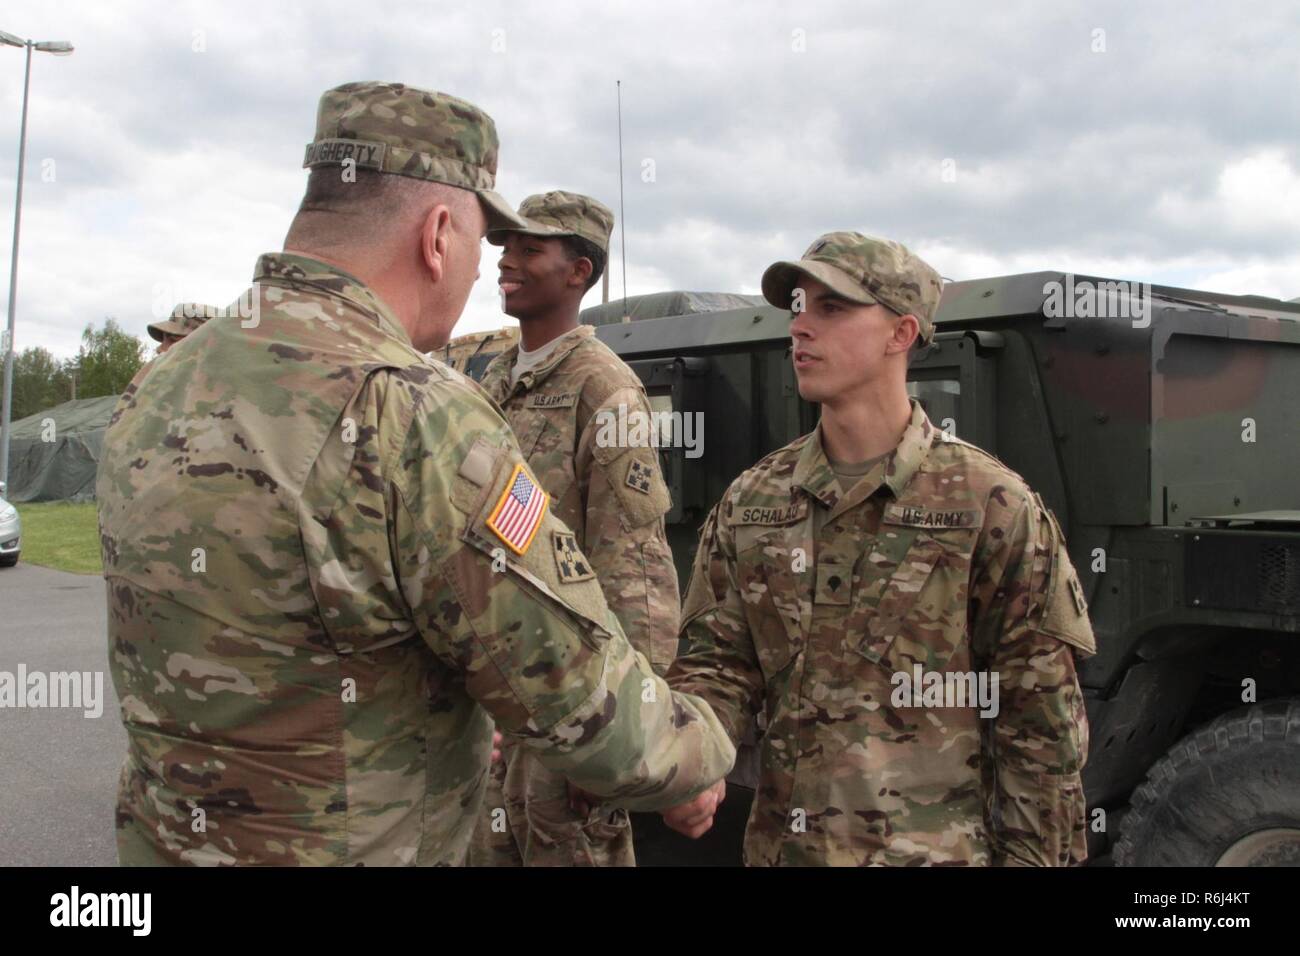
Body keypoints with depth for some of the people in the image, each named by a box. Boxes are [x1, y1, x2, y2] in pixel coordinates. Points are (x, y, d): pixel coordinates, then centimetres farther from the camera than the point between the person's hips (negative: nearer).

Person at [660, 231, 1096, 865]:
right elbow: (715, 660, 4)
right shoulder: (749, 502, 4)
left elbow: (1042, 723, -5)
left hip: (940, 850, -4)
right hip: (781, 844, 4)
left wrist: (1033, 856, -6)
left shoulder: (991, 505, -7)